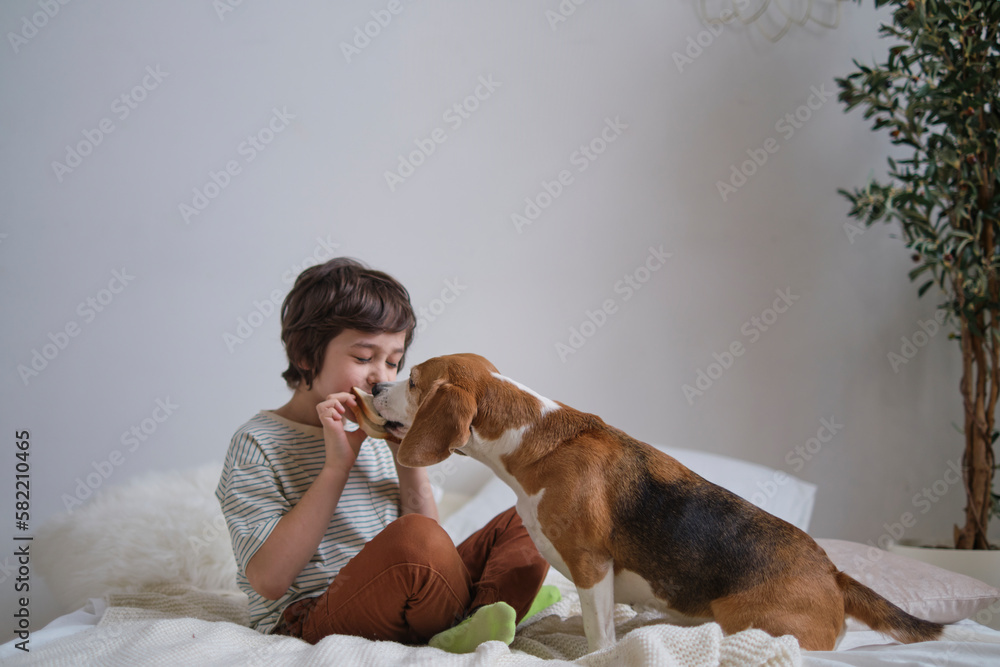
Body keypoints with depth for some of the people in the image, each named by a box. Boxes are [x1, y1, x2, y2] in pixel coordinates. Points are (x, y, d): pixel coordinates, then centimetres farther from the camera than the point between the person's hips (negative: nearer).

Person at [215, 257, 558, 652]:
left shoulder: (377, 437, 15)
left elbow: (427, 557, 11)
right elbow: (268, 581, -16)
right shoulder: (259, 442, -5)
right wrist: (336, 466, -18)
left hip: (397, 605, 8)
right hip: (307, 619, -7)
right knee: (412, 535, -34)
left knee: (519, 525, -1)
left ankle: (462, 636, -24)